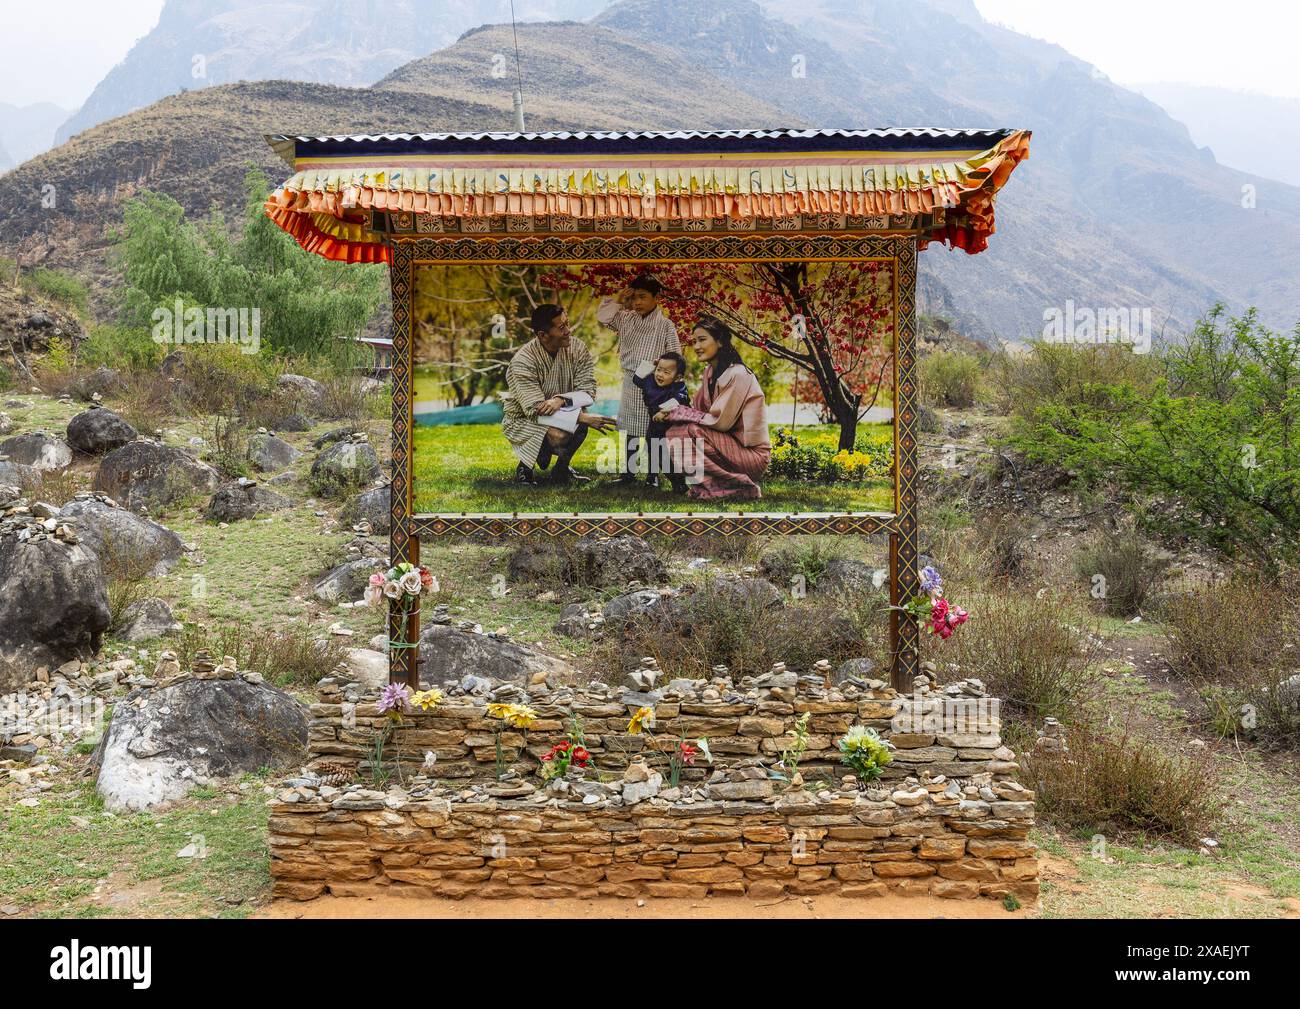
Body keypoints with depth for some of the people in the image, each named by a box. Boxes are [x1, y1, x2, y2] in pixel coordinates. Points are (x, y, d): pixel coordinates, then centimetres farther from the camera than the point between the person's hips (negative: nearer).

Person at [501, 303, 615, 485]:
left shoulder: (577, 349, -12)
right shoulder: (523, 361, -26)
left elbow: (588, 393, -15)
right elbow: (536, 410, -31)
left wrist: (562, 399, -38)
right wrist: (585, 418, -38)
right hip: (523, 420, -5)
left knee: (583, 416, -27)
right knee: (557, 435, -34)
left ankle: (562, 468, -2)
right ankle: (525, 467, -1)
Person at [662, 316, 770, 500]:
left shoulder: (737, 375, -18)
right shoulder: (710, 371, 9)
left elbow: (721, 421, -20)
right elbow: (698, 408, 8)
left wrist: (678, 413, -15)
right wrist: (670, 412, -10)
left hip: (752, 453, -8)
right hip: (730, 443, 9)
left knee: (688, 432, -23)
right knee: (674, 431, -3)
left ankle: (740, 487, -15)